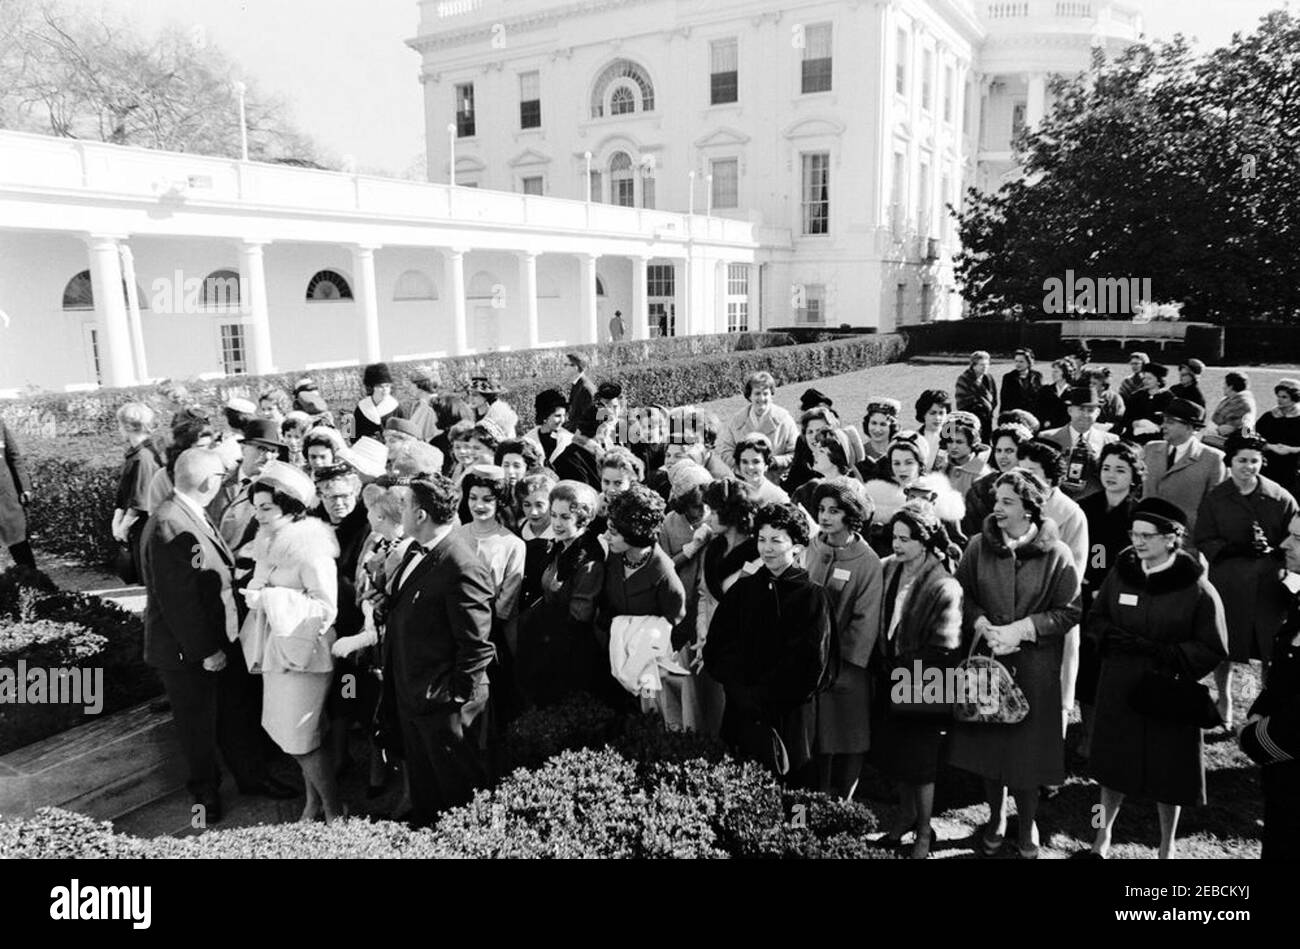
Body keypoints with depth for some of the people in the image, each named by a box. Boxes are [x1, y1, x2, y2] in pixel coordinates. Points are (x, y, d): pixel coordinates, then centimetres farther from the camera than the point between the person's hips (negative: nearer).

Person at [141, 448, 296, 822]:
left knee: (240, 710, 20)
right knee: (199, 723, 14)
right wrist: (205, 651, -20)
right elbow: (178, 600, -26)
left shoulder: (193, 514, 2)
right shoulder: (169, 527, -27)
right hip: (188, 651, -8)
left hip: (220, 638, 8)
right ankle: (205, 792, 36)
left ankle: (253, 776, 39)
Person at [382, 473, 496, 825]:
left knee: (460, 793, 10)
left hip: (445, 706, -9)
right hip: (409, 698, 9)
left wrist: (455, 698, -17)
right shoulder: (415, 551, 5)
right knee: (423, 793, 24)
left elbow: (476, 644, -22)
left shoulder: (463, 567, -25)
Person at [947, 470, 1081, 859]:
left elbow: (1070, 611, -6)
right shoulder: (979, 546, -3)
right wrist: (981, 623, -15)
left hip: (1034, 666, -2)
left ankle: (1027, 823, 30)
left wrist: (1021, 629, -16)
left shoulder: (1056, 554, -8)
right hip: (986, 660, 2)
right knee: (988, 739, 10)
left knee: (1027, 743, 7)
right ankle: (996, 817, 32)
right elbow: (961, 594, 3)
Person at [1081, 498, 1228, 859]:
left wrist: (1158, 651, -23)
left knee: (1168, 772, 12)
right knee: (1115, 763, 16)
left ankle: (1167, 846, 35)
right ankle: (1104, 833, 38)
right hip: (1119, 690, 3)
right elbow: (1095, 619, 6)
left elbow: (1212, 650, -12)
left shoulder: (1197, 590, -14)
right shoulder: (1120, 574, -3)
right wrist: (1116, 638, -14)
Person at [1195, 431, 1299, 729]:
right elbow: (1205, 544, -1)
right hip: (1227, 584, 0)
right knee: (1224, 650, 8)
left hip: (1270, 586, 0)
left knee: (1272, 652, 1)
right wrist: (1241, 548, -15)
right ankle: (1224, 705, 27)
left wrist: (1271, 551, -15)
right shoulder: (1214, 499, 2)